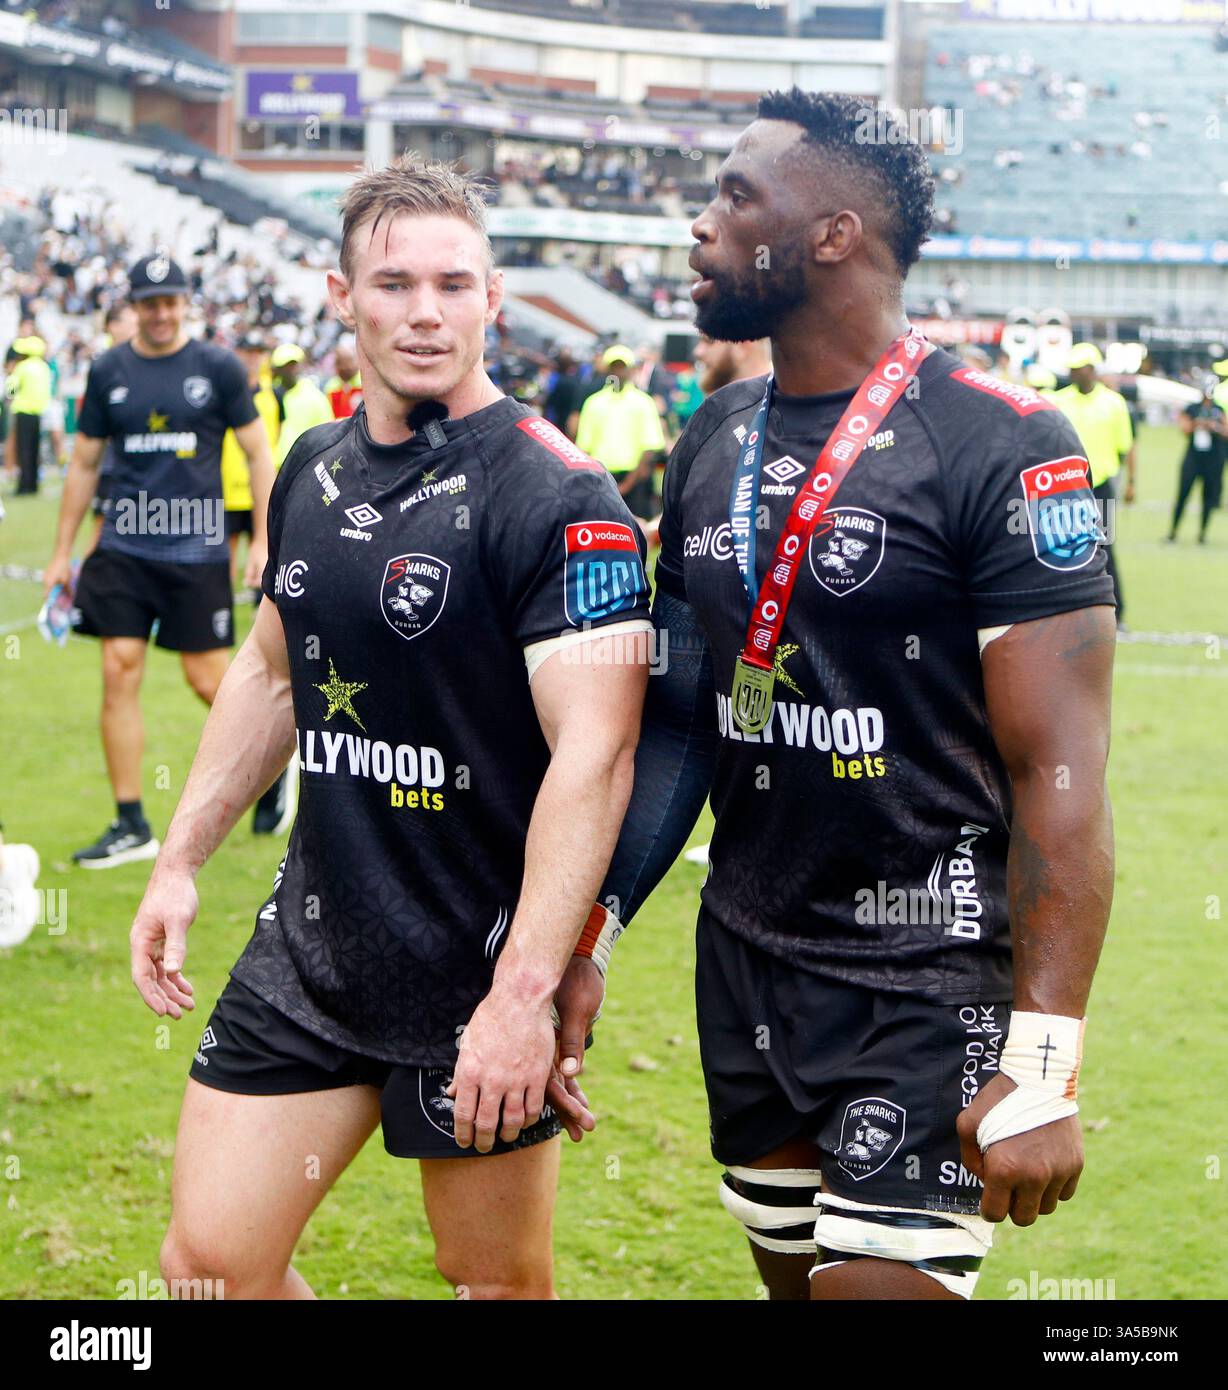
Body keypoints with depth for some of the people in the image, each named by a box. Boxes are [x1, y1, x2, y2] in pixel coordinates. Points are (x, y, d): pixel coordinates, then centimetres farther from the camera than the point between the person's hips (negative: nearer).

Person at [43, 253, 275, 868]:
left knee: (207, 679, -2)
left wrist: (263, 541, -3)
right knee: (119, 674, -4)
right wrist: (62, 553, 11)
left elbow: (259, 454, 4)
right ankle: (130, 826, 2)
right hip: (123, 549, 2)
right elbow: (83, 465, 13)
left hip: (197, 551, -2)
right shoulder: (108, 372, 6)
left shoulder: (218, 368, 0)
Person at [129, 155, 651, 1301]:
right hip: (309, 943, 6)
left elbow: (592, 754, -21)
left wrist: (525, 990, -26)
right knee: (207, 1262, 4)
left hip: (482, 964, -6)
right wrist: (180, 862, 19)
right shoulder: (312, 471, 7)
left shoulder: (556, 499, -16)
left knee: (498, 1278, 8)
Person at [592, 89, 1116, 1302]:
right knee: (794, 1275, 16)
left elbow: (1058, 774, -17)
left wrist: (1041, 1065, -21)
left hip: (926, 988, -7)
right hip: (744, 963, 7)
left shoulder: (998, 448, -14)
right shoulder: (713, 443, 8)